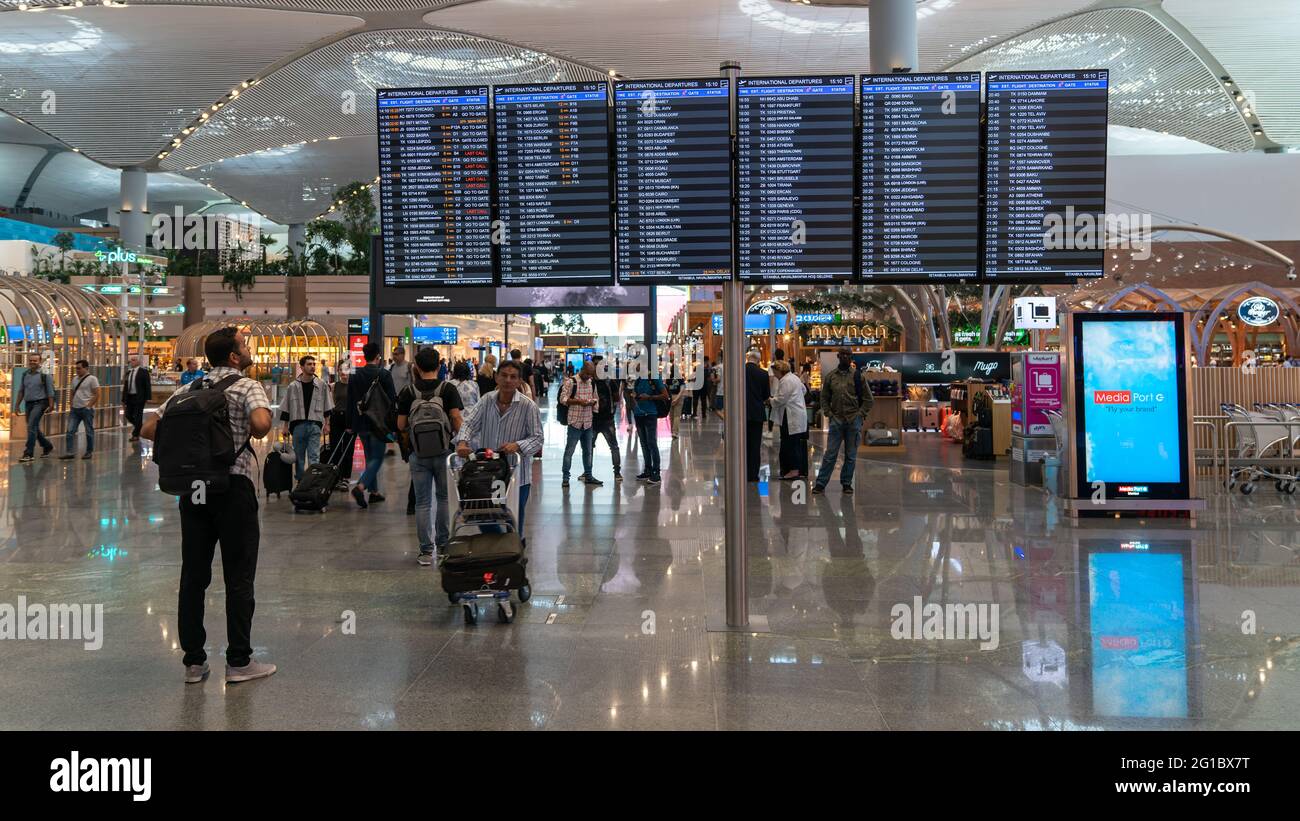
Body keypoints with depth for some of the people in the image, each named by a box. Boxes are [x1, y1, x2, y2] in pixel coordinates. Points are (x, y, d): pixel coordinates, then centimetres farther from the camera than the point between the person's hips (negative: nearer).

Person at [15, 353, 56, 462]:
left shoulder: (44, 375, -7)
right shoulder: (25, 374, 10)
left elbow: (50, 391, -8)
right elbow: (21, 390, 17)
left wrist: (51, 405, -14)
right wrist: (17, 404, 15)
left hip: (39, 403, -7)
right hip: (28, 404, 7)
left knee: (31, 427, -16)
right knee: (34, 428, 13)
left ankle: (29, 454, -15)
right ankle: (48, 447, 32)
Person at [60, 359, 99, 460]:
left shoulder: (91, 379, -7)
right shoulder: (76, 379, 14)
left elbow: (97, 395, -12)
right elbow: (73, 393, 22)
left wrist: (88, 406, -14)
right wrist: (72, 405, 9)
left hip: (86, 409, -7)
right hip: (75, 409, 7)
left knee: (89, 432, 3)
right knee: (70, 431, 0)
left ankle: (89, 452, 12)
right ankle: (69, 452, 1)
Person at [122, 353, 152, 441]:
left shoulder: (143, 371, -6)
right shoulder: (129, 371, 12)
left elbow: (148, 385, -9)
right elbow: (125, 386, 14)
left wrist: (148, 398, -15)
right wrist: (124, 399, 11)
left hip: (139, 397, -6)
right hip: (129, 397, 6)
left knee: (137, 416, -2)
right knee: (128, 415, 6)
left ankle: (136, 435, 5)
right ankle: (138, 427, 29)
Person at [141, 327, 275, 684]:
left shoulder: (190, 389, 13)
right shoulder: (247, 386, -5)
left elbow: (148, 429, 11)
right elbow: (261, 423, -25)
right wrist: (251, 434, -4)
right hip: (233, 484, -5)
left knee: (193, 576, 8)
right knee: (239, 577, 2)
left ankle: (193, 661, 14)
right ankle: (239, 661, 6)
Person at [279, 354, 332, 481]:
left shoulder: (321, 384, 3)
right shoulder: (293, 386, 2)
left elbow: (327, 406, 9)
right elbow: (286, 408, 8)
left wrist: (327, 423, 7)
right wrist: (286, 426, 6)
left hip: (315, 424, -1)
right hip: (298, 424, 1)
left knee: (314, 456, -6)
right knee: (299, 456, 9)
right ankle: (299, 480, 21)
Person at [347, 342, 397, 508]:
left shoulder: (355, 376, 4)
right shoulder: (384, 375, -10)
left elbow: (350, 402, 8)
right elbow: (392, 400, -10)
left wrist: (350, 424, 14)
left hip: (360, 424, 5)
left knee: (370, 457, 17)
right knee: (376, 458, -1)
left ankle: (374, 491, 21)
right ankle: (360, 486, -20)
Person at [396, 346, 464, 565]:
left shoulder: (409, 392, -2)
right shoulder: (448, 389, -7)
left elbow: (401, 425, 1)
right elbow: (457, 419, -14)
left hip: (419, 453, 1)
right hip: (443, 451, 0)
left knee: (422, 502, 5)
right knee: (444, 498, 15)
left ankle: (426, 551, 6)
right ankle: (443, 545, 21)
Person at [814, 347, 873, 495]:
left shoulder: (857, 376, 3)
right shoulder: (830, 377, 7)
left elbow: (868, 399, 6)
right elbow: (824, 398, 14)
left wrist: (860, 414, -3)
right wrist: (828, 414, 1)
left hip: (853, 421, 0)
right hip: (836, 420, 0)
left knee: (851, 455, 7)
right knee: (830, 454, -3)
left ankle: (847, 483, 17)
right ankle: (821, 483, 0)